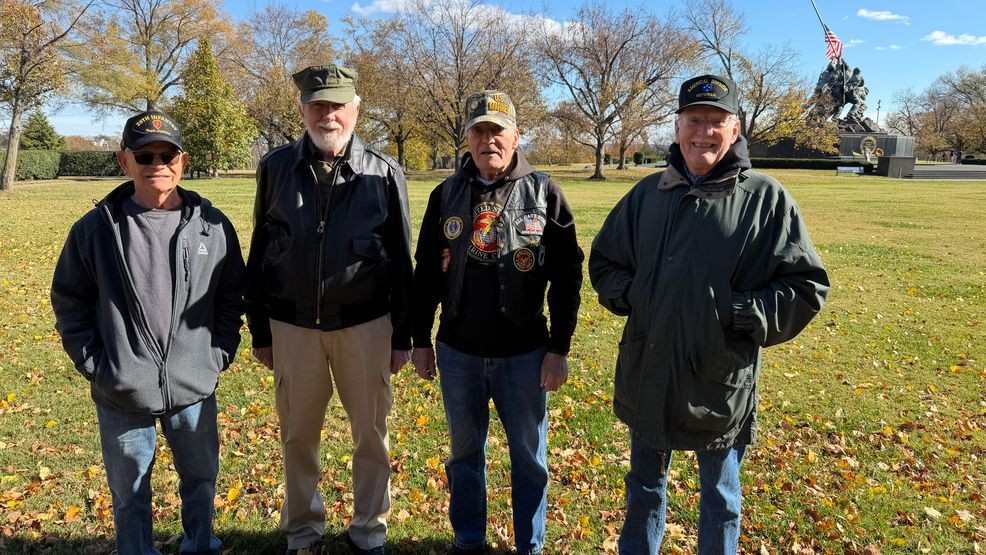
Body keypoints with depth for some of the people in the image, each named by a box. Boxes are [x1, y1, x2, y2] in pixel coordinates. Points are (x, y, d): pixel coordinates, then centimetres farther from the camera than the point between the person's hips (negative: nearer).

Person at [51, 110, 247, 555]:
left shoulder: (213, 226, -2)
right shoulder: (95, 229, -4)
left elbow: (231, 298, 6)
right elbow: (69, 303, 4)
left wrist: (219, 356, -1)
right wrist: (95, 365, -3)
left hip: (195, 389, 1)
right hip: (121, 396, -1)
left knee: (201, 481, 19)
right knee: (130, 495, 15)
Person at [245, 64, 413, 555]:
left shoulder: (384, 173, -2)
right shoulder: (275, 168, 1)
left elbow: (401, 261, 2)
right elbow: (259, 256, 7)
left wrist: (402, 336, 2)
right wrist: (259, 331, 7)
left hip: (365, 324, -1)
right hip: (292, 325, 1)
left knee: (371, 433, 10)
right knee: (298, 435, 13)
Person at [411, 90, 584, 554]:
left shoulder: (543, 193, -4)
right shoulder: (446, 195, 3)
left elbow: (567, 277, -4)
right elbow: (426, 273, 8)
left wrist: (559, 349, -7)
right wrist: (420, 340, 8)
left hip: (524, 354, -2)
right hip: (458, 352, 2)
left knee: (529, 456, 12)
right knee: (464, 453, 16)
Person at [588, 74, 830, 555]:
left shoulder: (766, 198, -7)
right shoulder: (648, 194, 3)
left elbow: (807, 286, -7)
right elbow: (603, 261, 13)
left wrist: (740, 314, -18)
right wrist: (629, 293, -5)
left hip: (722, 383, -3)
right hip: (647, 376, 3)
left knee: (720, 498, 19)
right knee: (644, 487, 22)